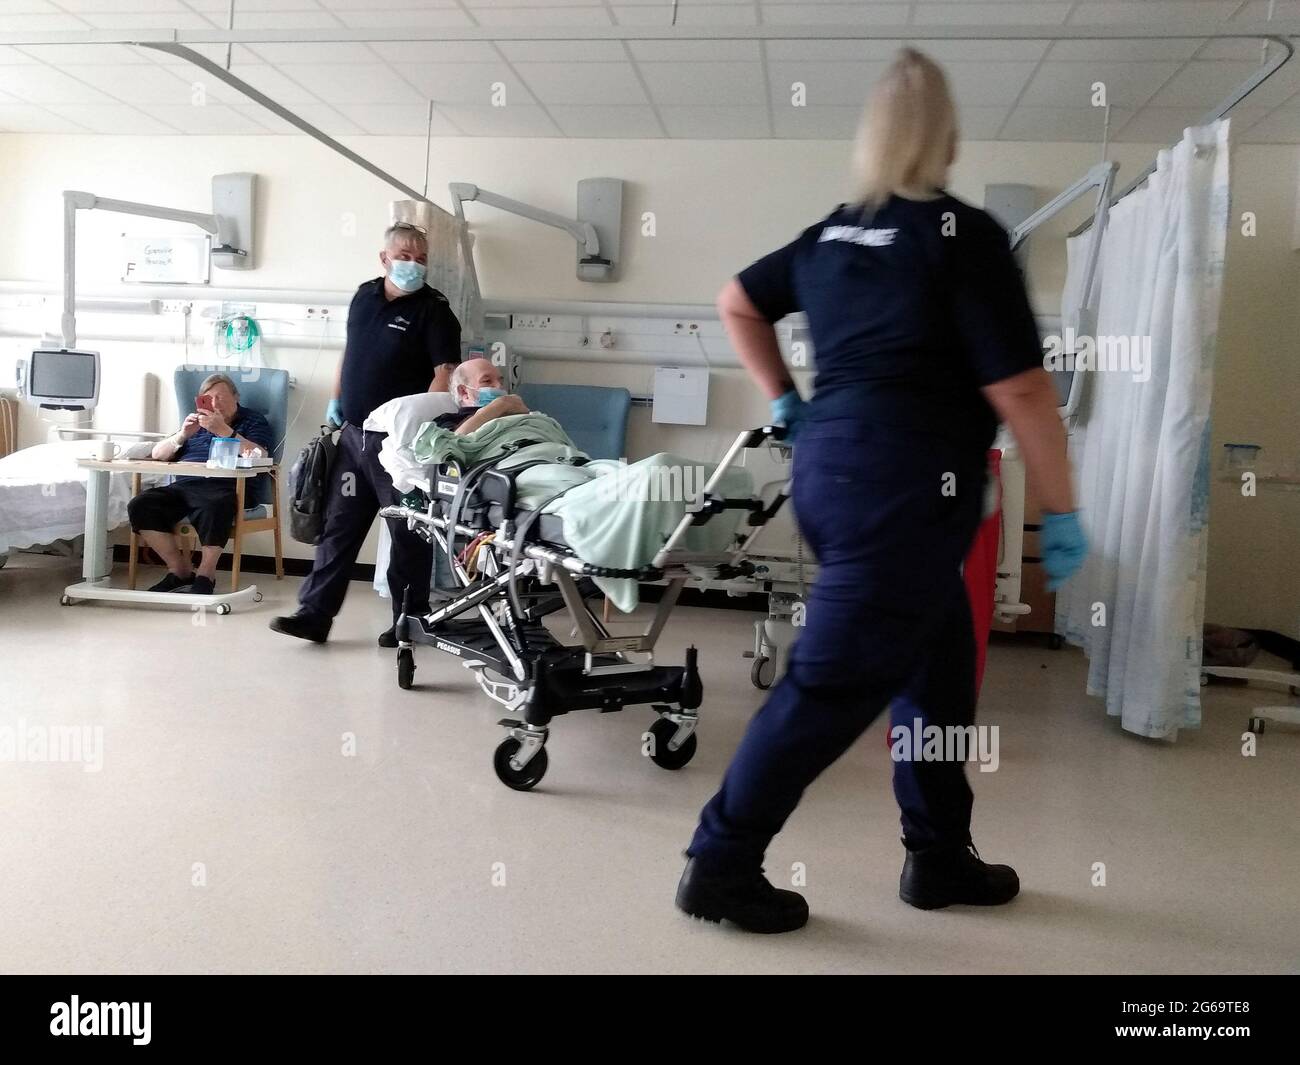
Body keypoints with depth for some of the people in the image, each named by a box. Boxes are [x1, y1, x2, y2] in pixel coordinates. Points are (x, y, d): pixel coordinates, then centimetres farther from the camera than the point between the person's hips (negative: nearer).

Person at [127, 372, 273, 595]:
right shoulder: (196, 422, 30)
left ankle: (205, 575, -21)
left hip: (224, 487, -5)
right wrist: (182, 435, 4)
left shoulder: (252, 421, 16)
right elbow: (157, 454, 22)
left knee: (212, 507, -39)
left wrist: (224, 430, -11)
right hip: (183, 487, 5)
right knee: (140, 506, -19)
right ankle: (181, 570, -9)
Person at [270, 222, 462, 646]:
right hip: (352, 433, 6)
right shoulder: (364, 296, 12)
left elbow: (446, 372, -13)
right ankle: (314, 614, 13)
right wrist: (335, 401, 16)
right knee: (338, 525, 8)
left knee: (407, 531, 3)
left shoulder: (433, 310, -6)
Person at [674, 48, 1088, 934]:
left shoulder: (832, 235, 12)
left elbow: (738, 303, 25)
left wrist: (782, 399, 26)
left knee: (937, 660, 18)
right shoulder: (964, 235, -8)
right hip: (904, 486, -8)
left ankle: (939, 855, 28)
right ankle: (722, 864, 7)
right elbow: (1021, 390, -11)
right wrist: (1062, 512, -3)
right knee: (836, 680, -2)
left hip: (832, 468, 8)